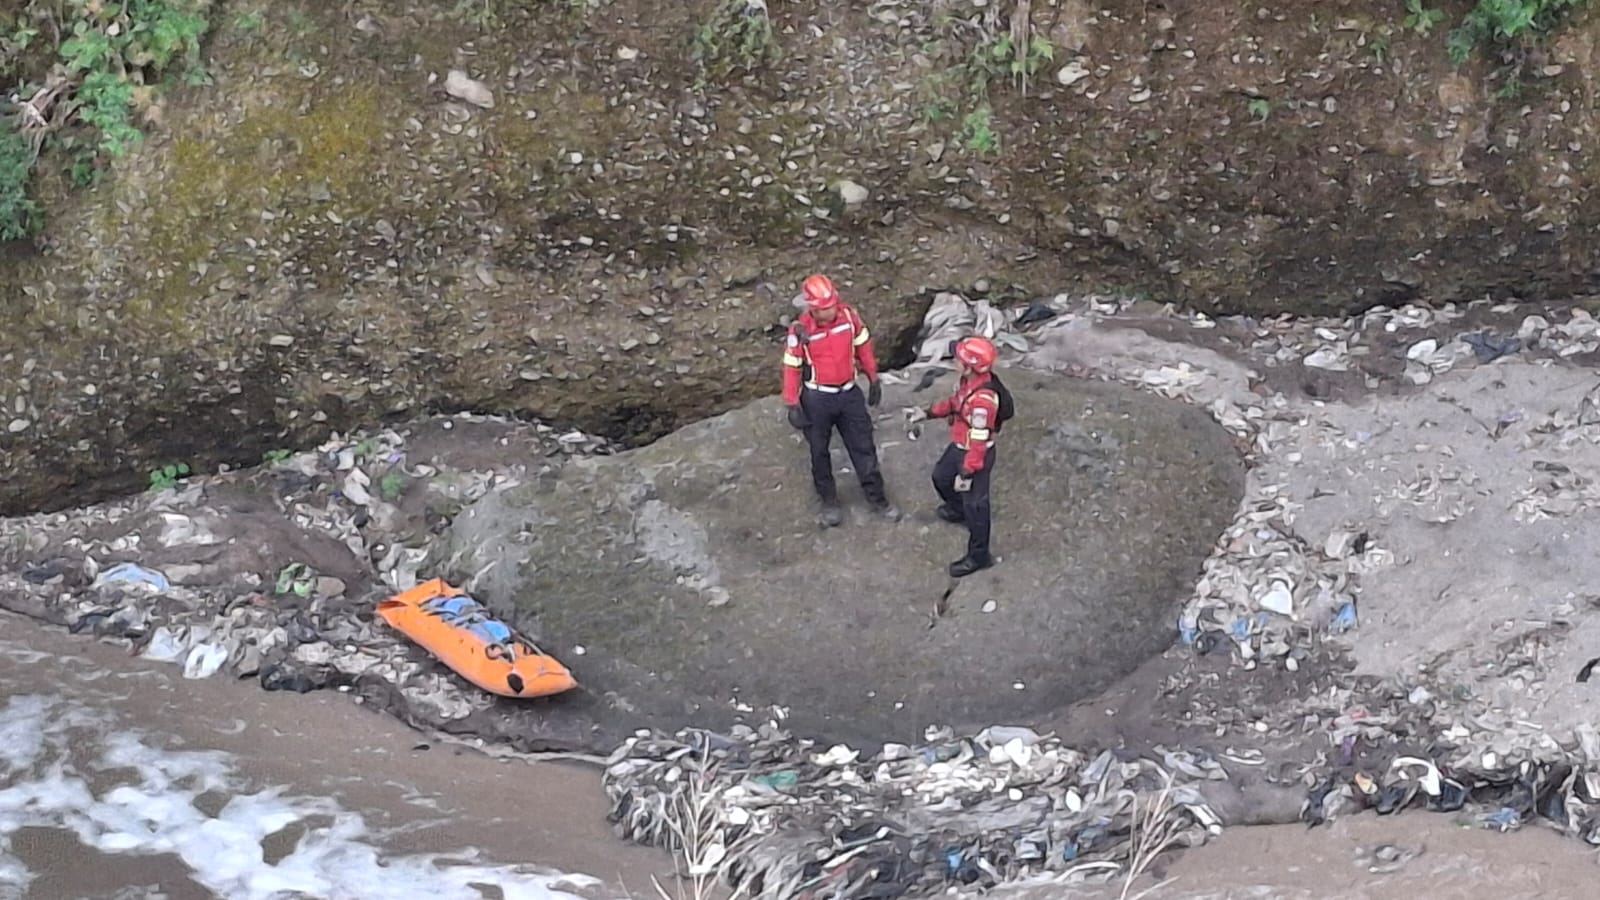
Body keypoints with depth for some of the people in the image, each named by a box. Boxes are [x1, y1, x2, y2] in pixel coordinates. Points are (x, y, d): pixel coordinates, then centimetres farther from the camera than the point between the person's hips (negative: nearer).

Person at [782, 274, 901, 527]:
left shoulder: (848, 315, -12)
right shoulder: (800, 330, -20)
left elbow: (863, 346, 3)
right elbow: (792, 367, -11)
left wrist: (873, 379, 10)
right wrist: (792, 405, -10)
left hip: (849, 393, 3)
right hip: (817, 399, -3)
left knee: (864, 446, 10)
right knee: (820, 451, 13)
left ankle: (876, 496, 26)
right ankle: (828, 501, 31)